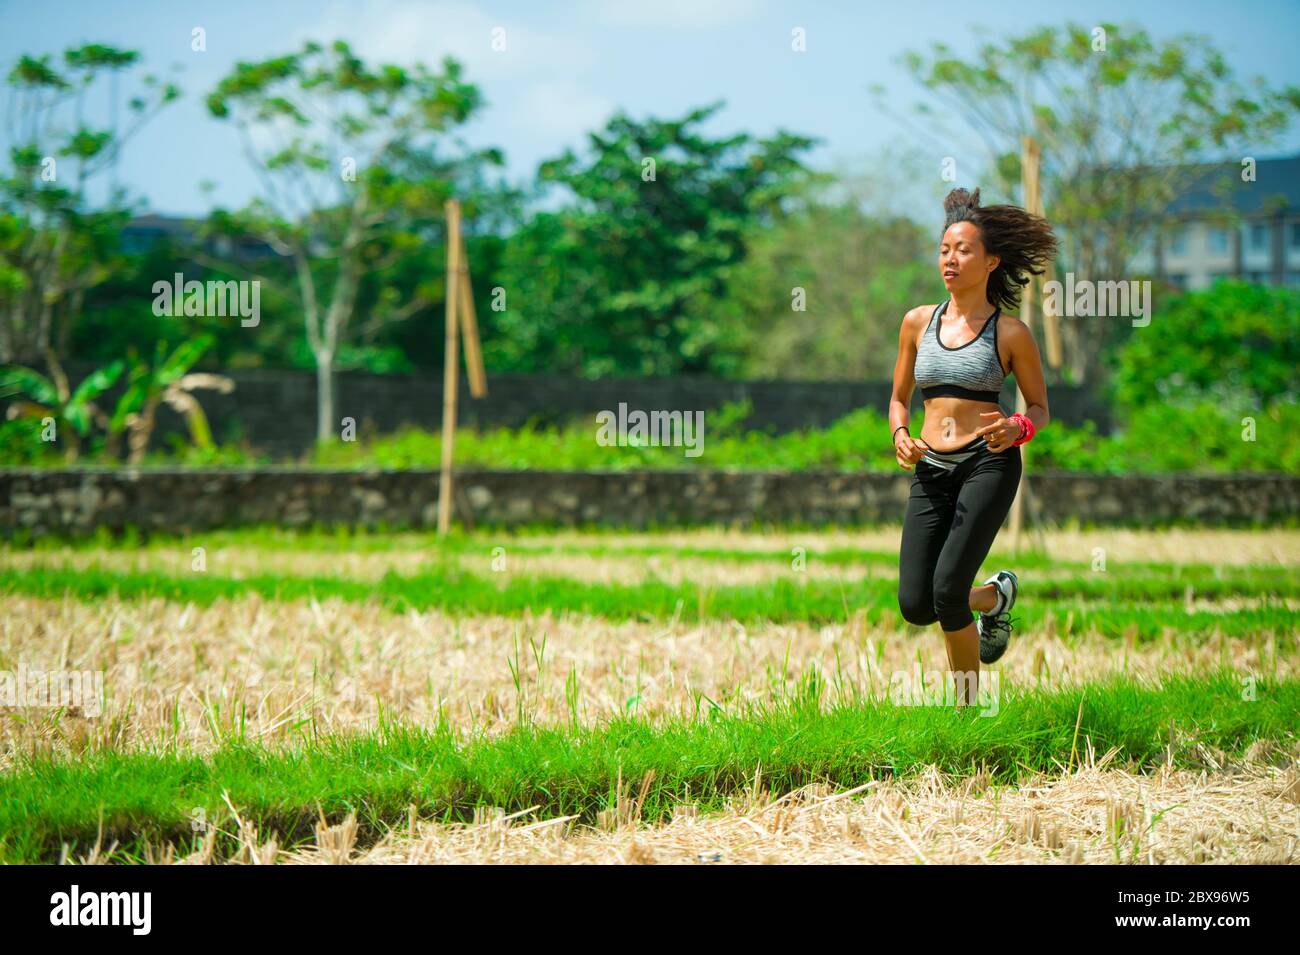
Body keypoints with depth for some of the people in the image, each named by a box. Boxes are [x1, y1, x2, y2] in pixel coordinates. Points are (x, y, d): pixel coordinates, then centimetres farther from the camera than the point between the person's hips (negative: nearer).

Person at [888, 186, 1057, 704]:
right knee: (914, 605, -4)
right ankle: (995, 595, 29)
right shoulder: (918, 321, 9)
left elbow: (1040, 408, 7)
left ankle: (969, 705, 6)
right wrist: (900, 435, -5)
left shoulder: (1010, 333, -1)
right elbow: (899, 398, 18)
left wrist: (1016, 428, -16)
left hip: (988, 465, -4)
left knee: (946, 590, -20)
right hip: (931, 470, 4)